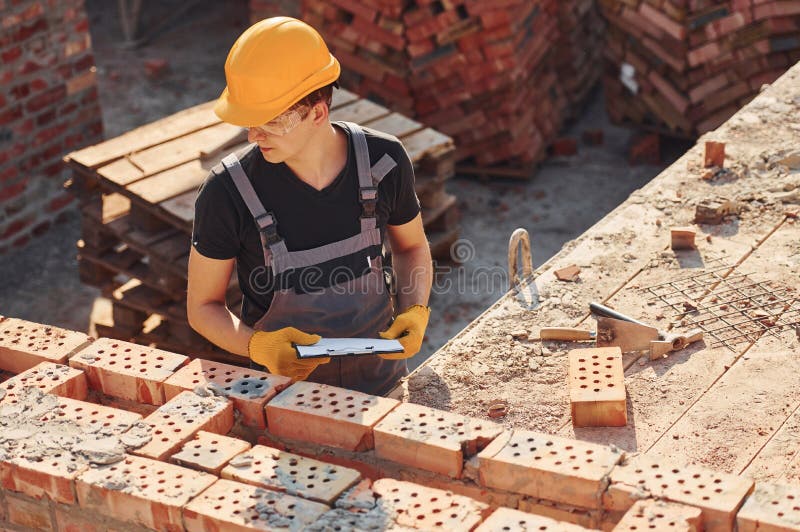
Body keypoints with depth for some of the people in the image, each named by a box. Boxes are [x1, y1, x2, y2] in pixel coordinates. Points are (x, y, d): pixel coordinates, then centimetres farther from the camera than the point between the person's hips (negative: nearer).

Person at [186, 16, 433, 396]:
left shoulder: (383, 161, -10)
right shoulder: (228, 192, -17)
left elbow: (411, 247, 10)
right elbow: (202, 306, -6)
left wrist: (415, 313, -8)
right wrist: (259, 346, -25)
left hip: (381, 381, -1)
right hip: (284, 390, 1)